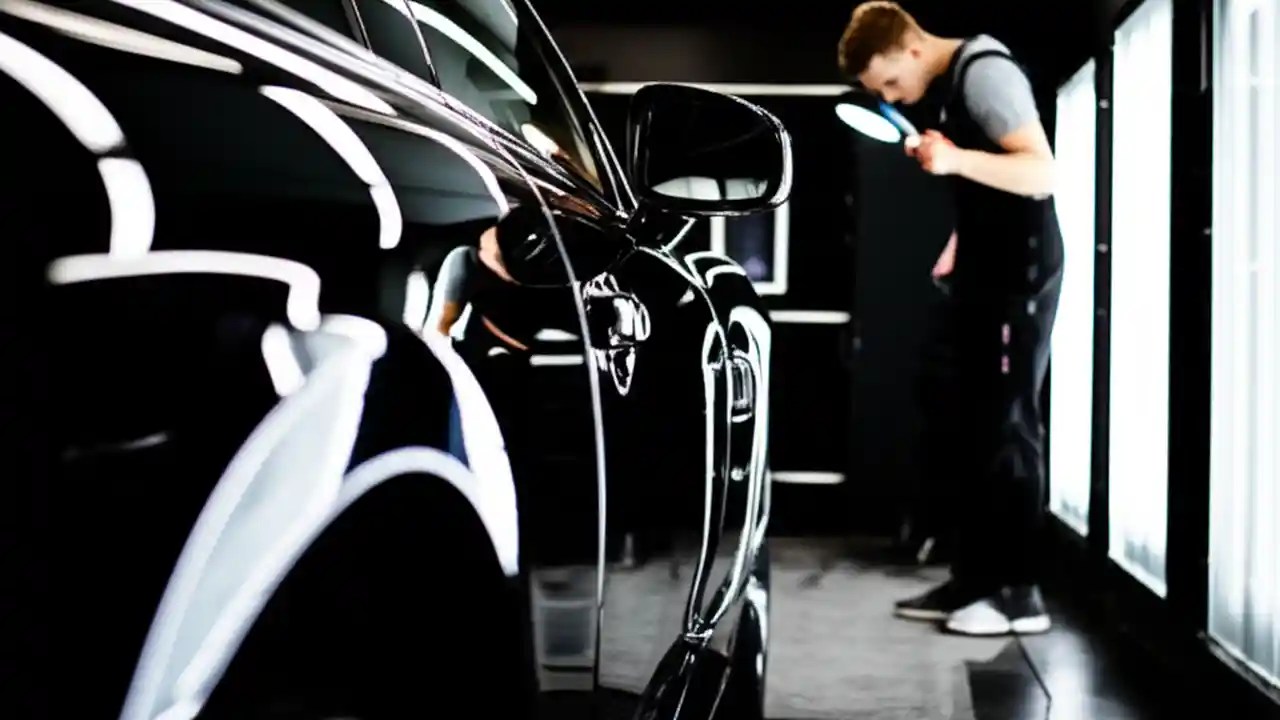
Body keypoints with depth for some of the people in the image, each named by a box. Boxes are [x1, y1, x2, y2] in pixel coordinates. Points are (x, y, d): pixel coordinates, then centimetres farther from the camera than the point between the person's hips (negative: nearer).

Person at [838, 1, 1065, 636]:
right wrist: (954, 251, 14)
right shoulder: (944, 90, 16)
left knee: (1006, 424, -8)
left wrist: (956, 159, -32)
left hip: (1021, 274, -10)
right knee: (970, 426, 8)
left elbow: (1042, 174, -21)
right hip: (983, 276, 10)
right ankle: (973, 579, 14)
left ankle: (1021, 593, -3)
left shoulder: (985, 72, -12)